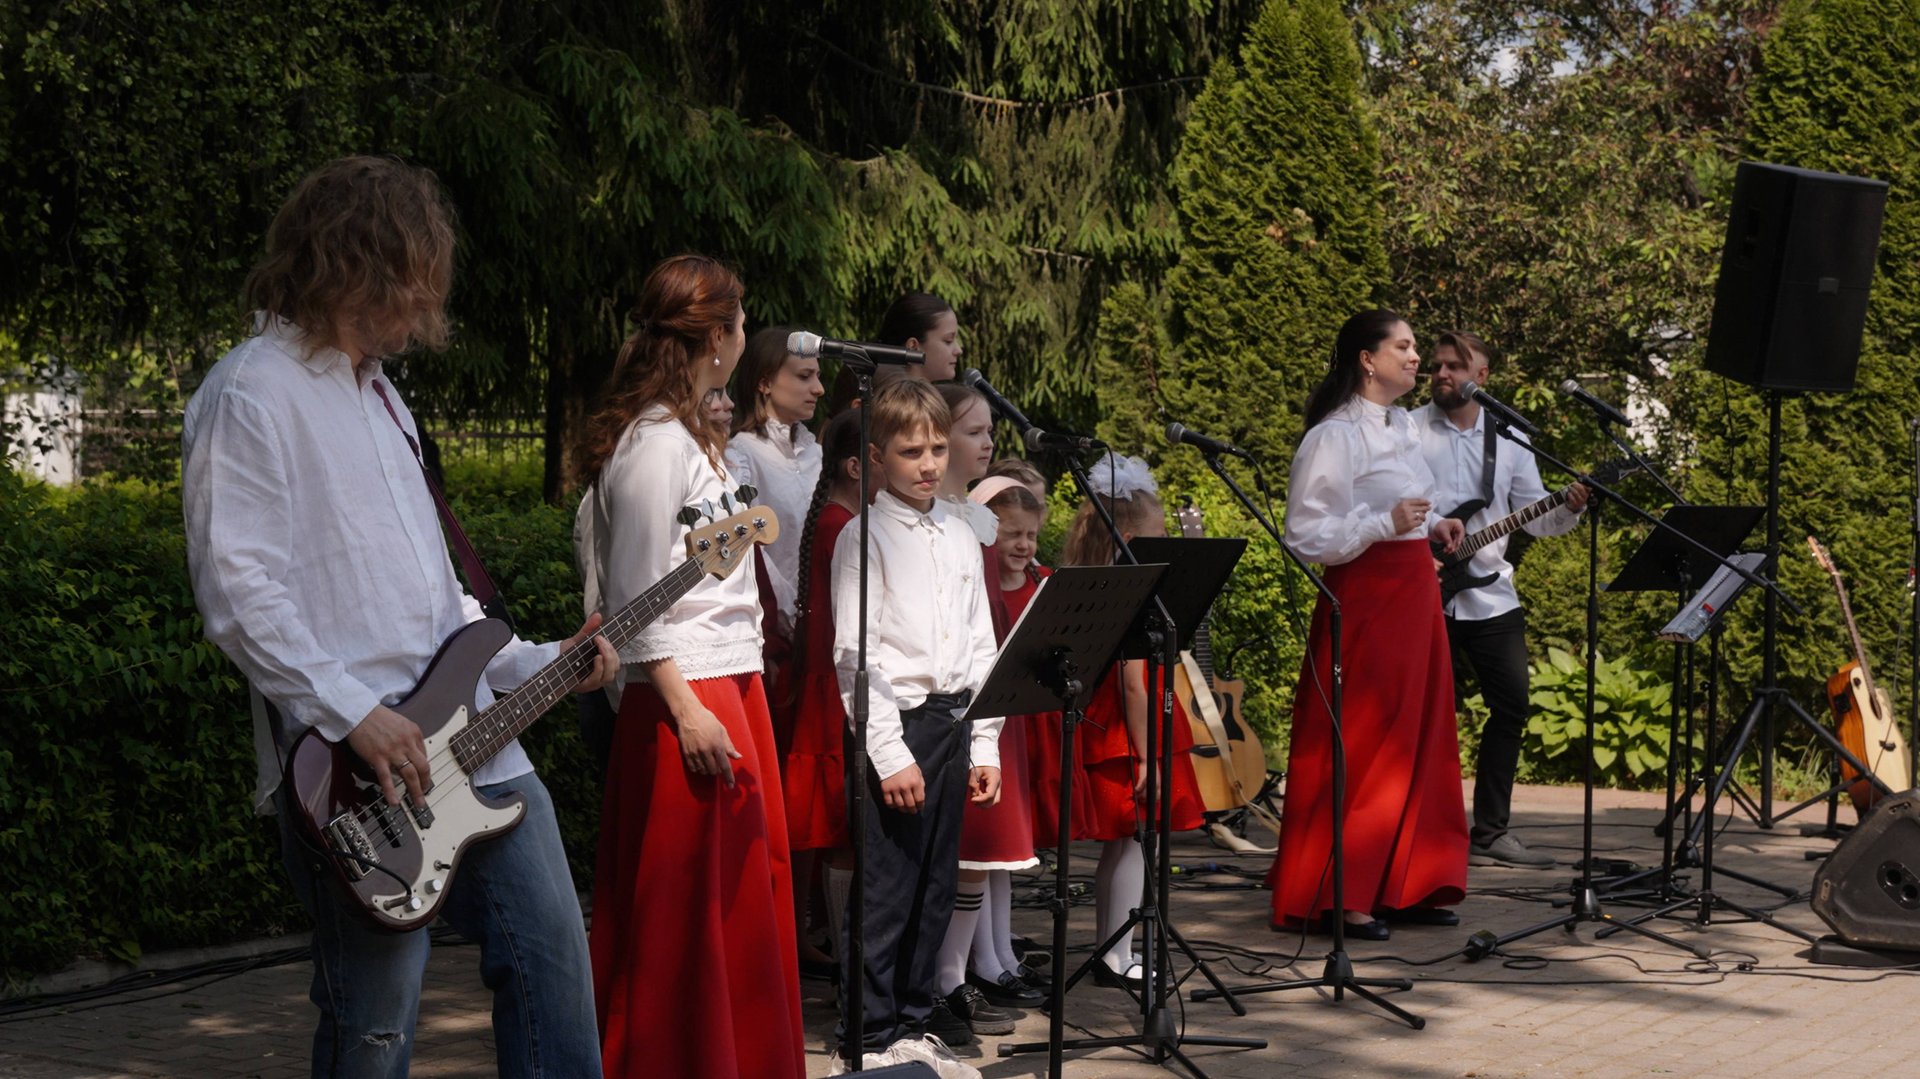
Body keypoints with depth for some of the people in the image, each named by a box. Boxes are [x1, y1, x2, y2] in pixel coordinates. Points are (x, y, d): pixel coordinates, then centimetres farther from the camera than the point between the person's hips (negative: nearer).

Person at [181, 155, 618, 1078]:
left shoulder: (375, 393, 21)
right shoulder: (252, 393, -8)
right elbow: (236, 588, -17)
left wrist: (535, 663, 14)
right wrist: (353, 711, -22)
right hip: (358, 775, -9)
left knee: (550, 952, 8)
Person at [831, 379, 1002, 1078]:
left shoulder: (962, 539, 13)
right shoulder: (866, 538, -6)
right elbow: (854, 654, -11)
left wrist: (984, 745, 10)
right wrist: (891, 753, -15)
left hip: (953, 724, 6)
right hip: (897, 726, -6)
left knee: (935, 888, 11)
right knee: (886, 890, -4)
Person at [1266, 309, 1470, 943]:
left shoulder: (1402, 428, 14)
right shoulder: (1334, 437, -14)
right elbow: (1307, 535, -19)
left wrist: (1432, 525, 10)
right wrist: (1387, 524, -26)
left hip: (1414, 595, 9)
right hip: (1365, 599, -9)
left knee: (1417, 742, 11)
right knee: (1358, 747, -6)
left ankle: (1402, 885, 19)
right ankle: (1335, 894, 1)